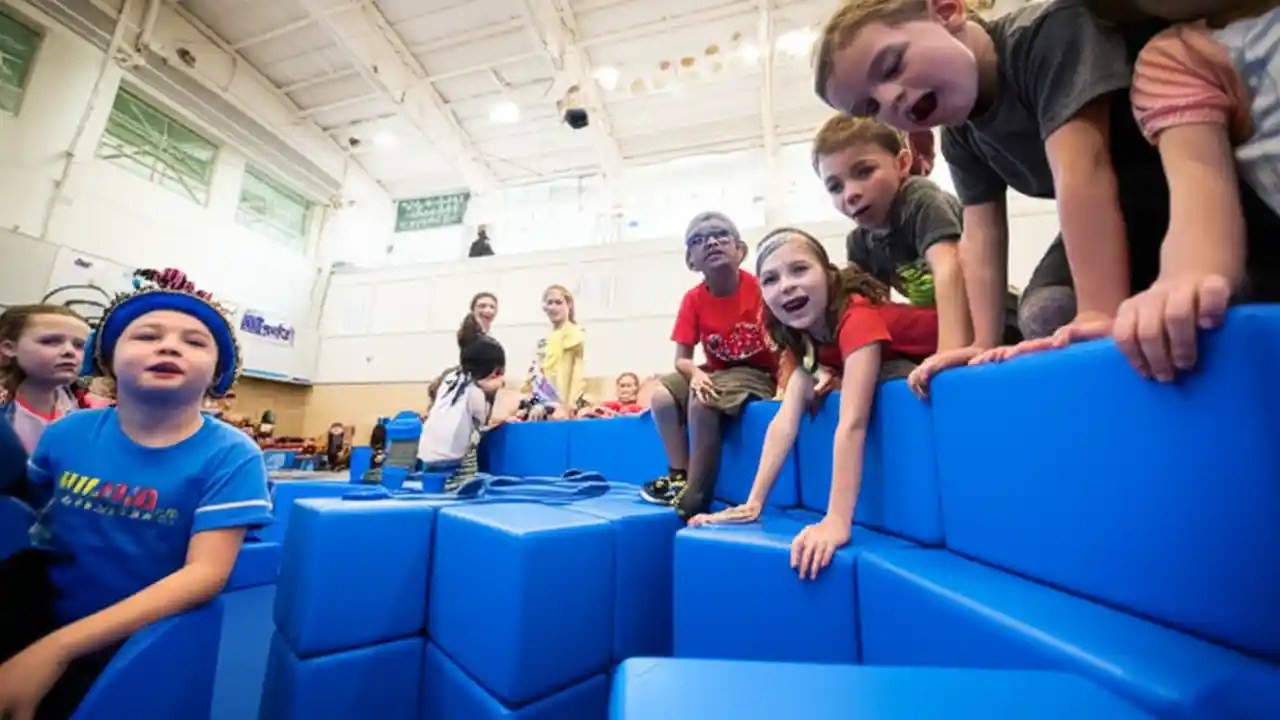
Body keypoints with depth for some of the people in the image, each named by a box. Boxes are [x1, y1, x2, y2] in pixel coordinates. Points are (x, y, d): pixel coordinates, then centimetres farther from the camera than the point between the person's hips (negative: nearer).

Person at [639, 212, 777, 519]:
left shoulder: (761, 287, -14)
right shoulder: (693, 299, -4)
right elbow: (681, 359, -5)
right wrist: (696, 374, -27)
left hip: (758, 374, -5)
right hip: (717, 375, 5)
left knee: (701, 402, -31)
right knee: (661, 396, -16)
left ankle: (695, 494, -16)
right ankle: (679, 475, -4)